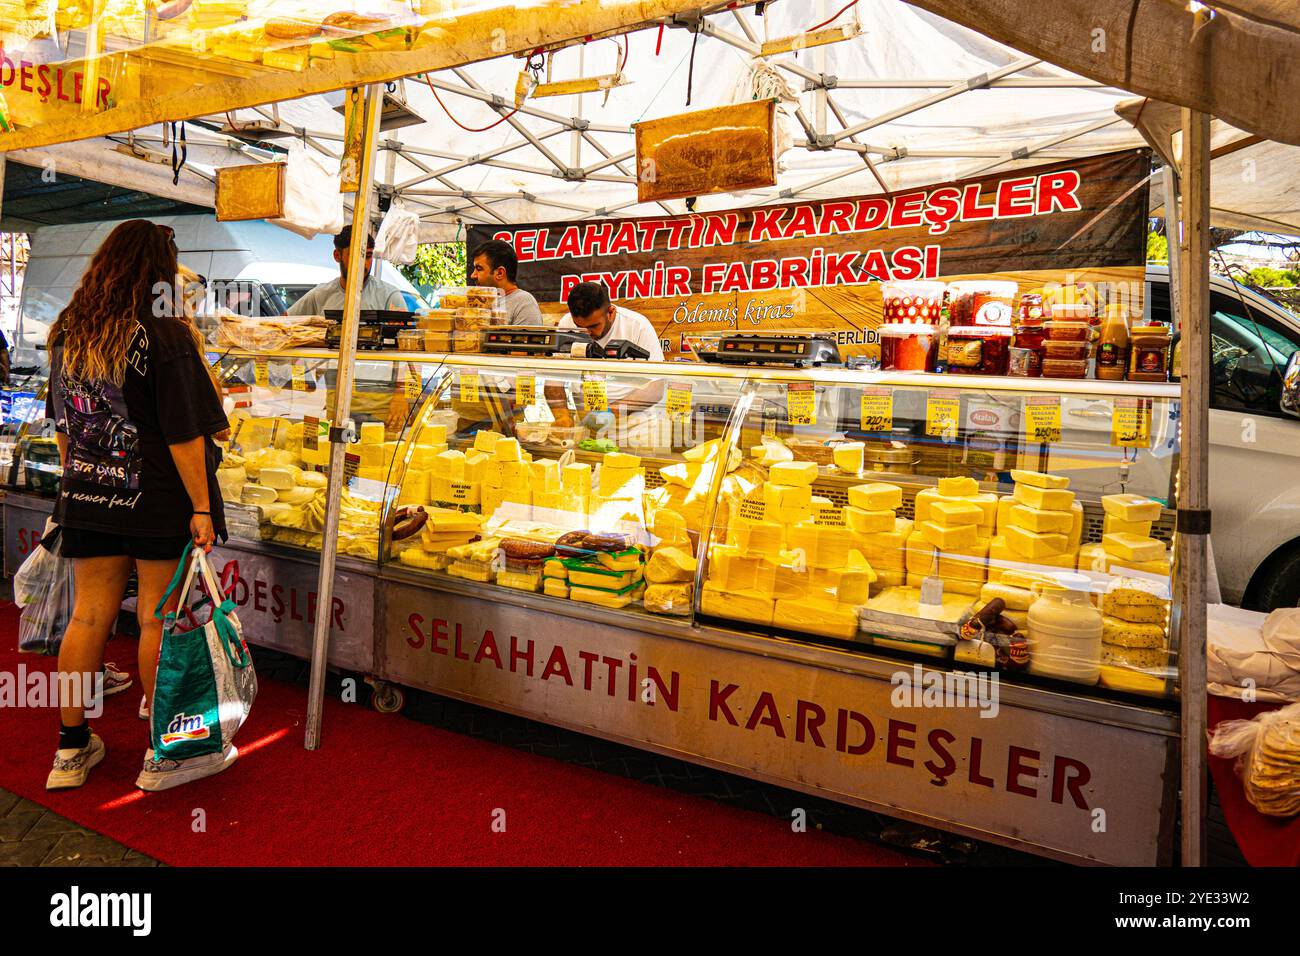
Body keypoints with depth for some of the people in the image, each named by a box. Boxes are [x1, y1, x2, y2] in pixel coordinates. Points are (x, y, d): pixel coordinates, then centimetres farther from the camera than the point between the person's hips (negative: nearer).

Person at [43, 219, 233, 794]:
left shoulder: (67, 333, 6)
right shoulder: (166, 336, -13)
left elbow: (62, 426, 15)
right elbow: (185, 433, -16)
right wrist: (201, 507, -12)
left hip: (87, 498, 6)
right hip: (159, 502, -6)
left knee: (88, 615, 12)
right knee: (158, 621, 3)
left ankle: (71, 750, 24)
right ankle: (165, 756, 16)